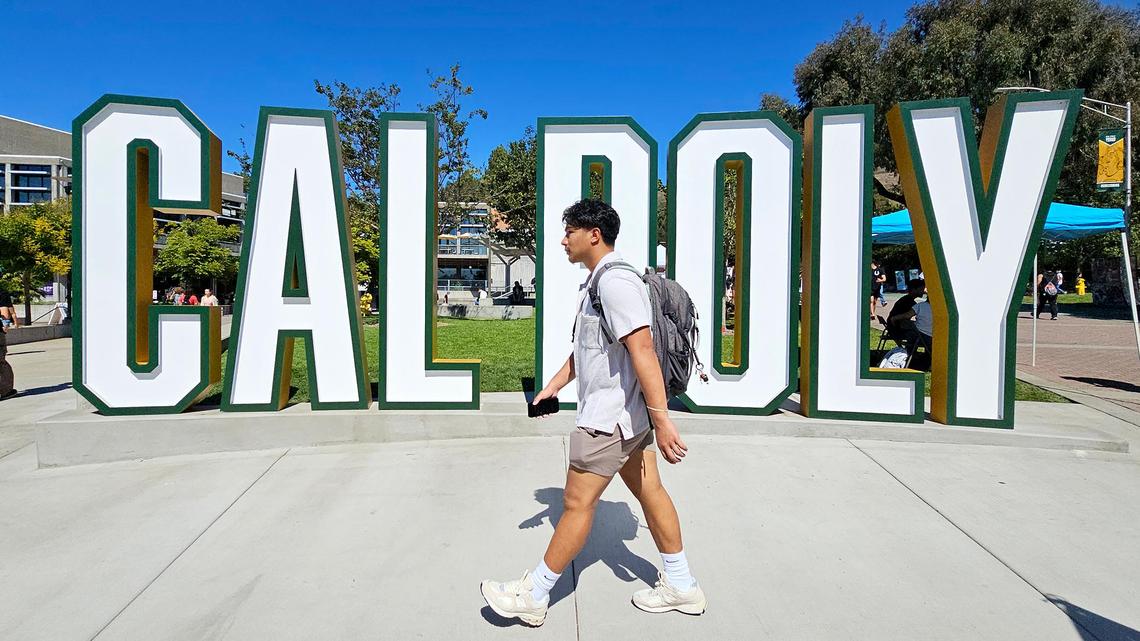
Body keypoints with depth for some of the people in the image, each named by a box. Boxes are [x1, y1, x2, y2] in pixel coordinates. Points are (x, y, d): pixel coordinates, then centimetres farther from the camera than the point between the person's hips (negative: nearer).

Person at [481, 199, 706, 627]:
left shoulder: (616, 282, -20)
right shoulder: (595, 282, 13)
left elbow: (642, 350, -28)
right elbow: (585, 348, 24)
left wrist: (661, 419, -31)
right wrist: (555, 385, 24)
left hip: (608, 418, -10)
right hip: (626, 415, 10)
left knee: (577, 503, 1)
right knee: (649, 493, 15)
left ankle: (532, 596, 15)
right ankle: (680, 587, 27)